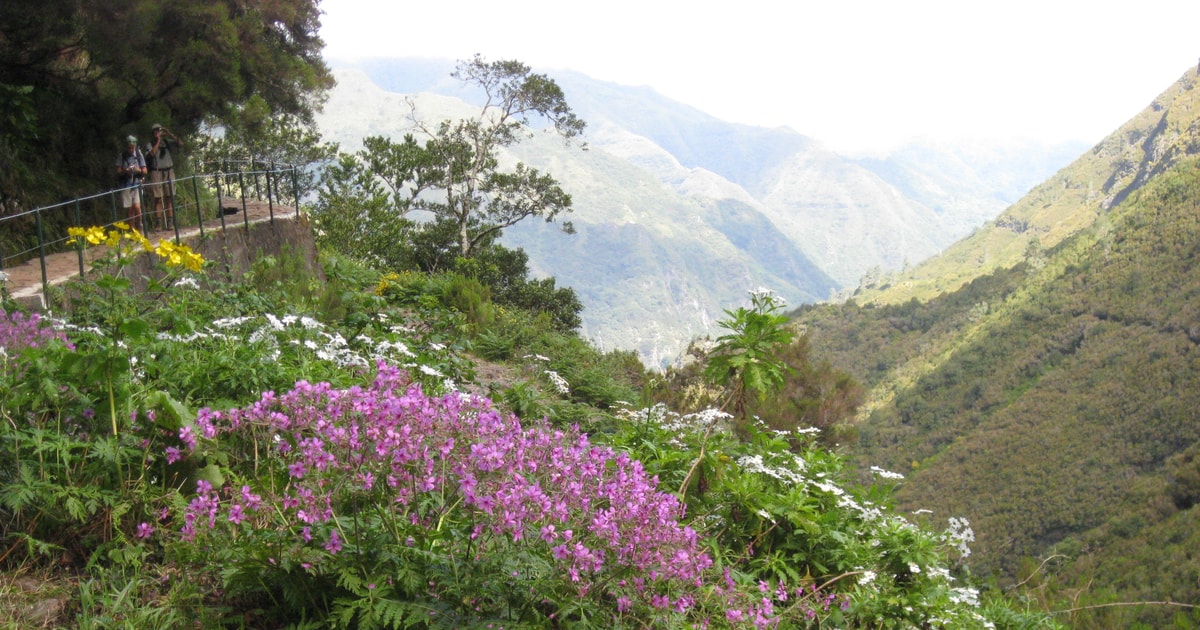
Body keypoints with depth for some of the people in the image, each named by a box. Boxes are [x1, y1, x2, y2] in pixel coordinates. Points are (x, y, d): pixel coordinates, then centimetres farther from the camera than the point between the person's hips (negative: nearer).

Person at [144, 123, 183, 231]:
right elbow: (152, 153, -15)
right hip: (156, 172, -2)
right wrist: (158, 141, -9)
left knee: (170, 198, 1)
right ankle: (158, 224, -6)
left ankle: (170, 223, 2)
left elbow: (181, 144, 0)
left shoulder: (167, 142, 11)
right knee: (158, 199, -5)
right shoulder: (150, 144, 4)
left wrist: (170, 134, -4)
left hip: (169, 172, 3)